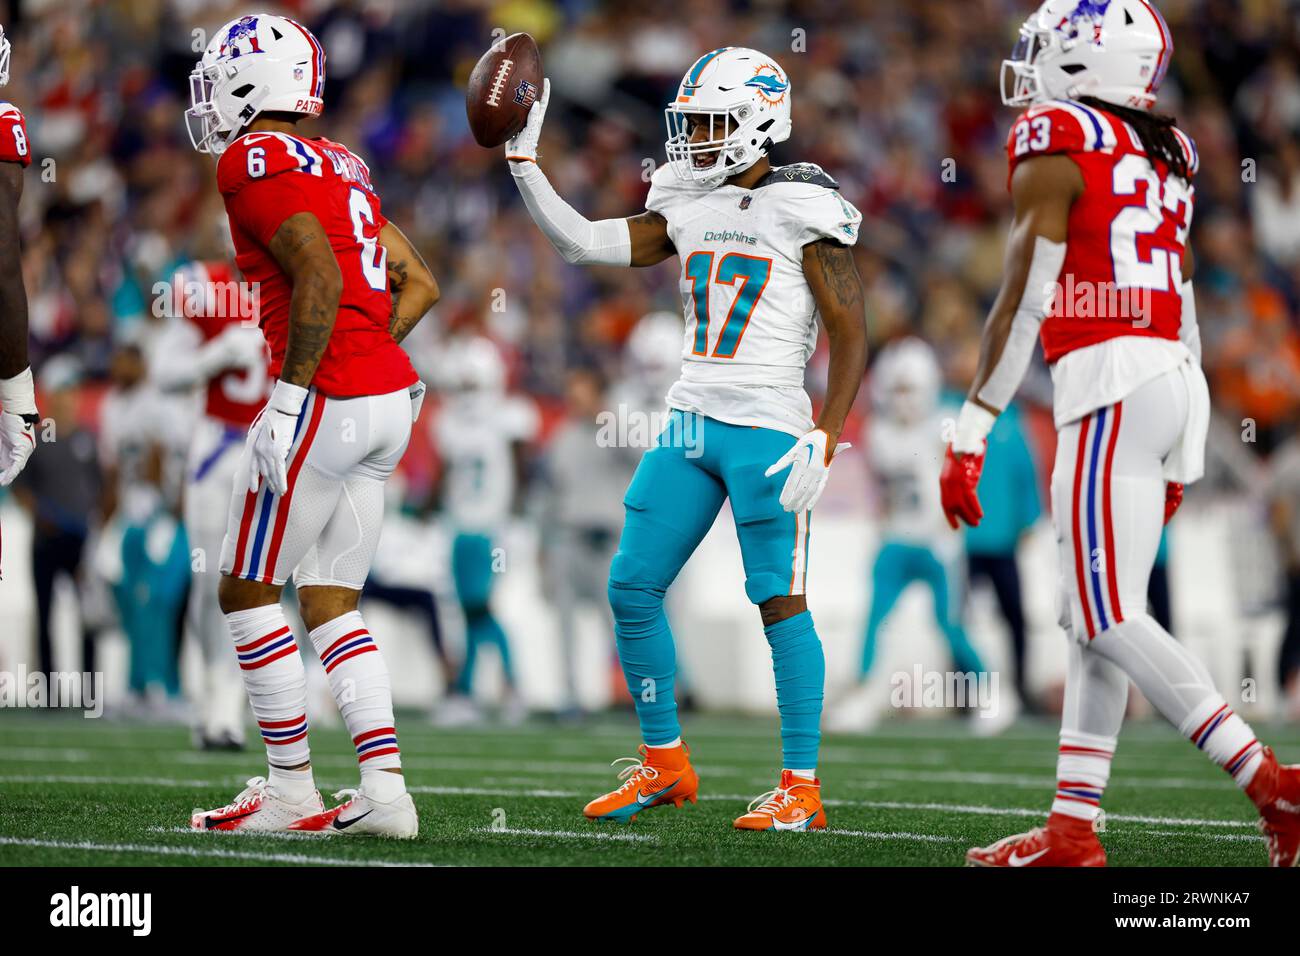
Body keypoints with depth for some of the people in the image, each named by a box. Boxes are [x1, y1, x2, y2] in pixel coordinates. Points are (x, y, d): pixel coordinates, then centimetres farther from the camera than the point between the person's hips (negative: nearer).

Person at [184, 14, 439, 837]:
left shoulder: (256, 161, -8)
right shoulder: (340, 165, 18)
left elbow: (319, 276, -21)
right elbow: (419, 284, 19)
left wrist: (293, 391, -18)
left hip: (327, 400, -8)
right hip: (392, 397, 8)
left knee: (248, 592, 4)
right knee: (332, 603, 13)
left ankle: (292, 788, 6)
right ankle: (385, 790, 6)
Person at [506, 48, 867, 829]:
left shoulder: (805, 209, -9)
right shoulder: (688, 205, 10)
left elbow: (850, 337, -10)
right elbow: (582, 243, 7)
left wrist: (823, 443, -17)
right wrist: (523, 158, 0)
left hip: (767, 427, -7)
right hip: (691, 421, 7)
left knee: (780, 601, -7)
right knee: (632, 588, 5)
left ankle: (802, 788, 0)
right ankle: (665, 765, 18)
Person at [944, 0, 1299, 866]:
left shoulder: (1055, 145, -5)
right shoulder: (1165, 156, 19)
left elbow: (1022, 302, -10)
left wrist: (970, 436, -9)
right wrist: (1182, 455, 27)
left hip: (1109, 381, -8)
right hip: (1176, 378, 8)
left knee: (1111, 618, -9)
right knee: (1093, 614, 11)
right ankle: (1073, 827, 9)